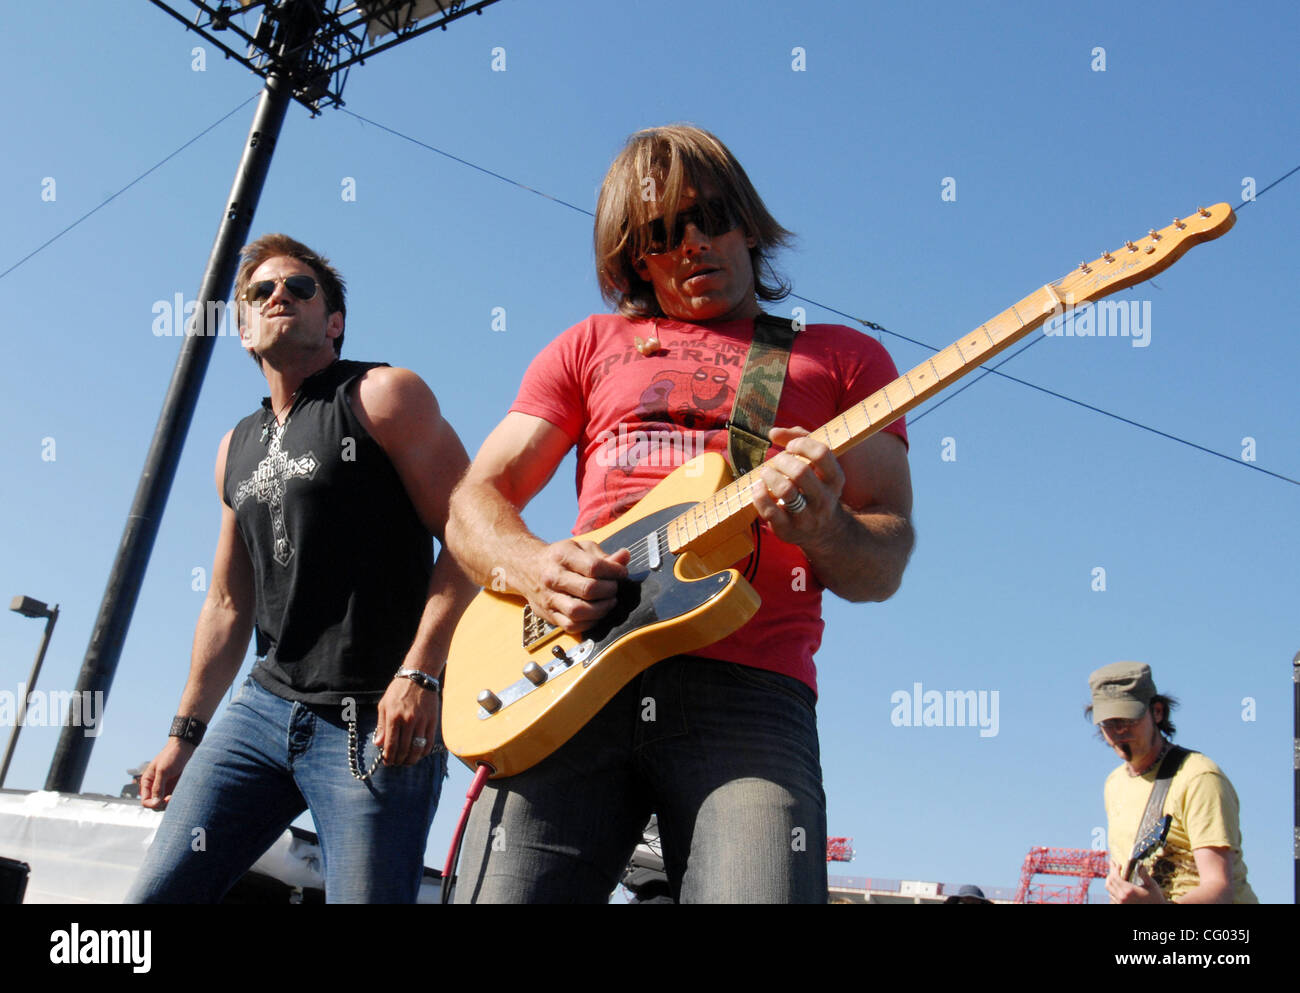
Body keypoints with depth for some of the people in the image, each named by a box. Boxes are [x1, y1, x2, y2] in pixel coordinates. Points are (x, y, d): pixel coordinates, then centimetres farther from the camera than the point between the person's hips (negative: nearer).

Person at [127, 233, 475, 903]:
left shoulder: (381, 395, -2)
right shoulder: (236, 447, 20)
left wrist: (418, 676, -18)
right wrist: (185, 732, 23)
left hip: (375, 720, -6)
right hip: (266, 705, 7)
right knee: (156, 894, 4)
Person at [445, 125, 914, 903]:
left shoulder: (844, 357, 19)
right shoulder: (590, 347, 23)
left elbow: (886, 561, 12)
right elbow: (473, 502, 16)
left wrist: (821, 530, -12)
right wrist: (531, 566, -7)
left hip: (746, 688, -1)